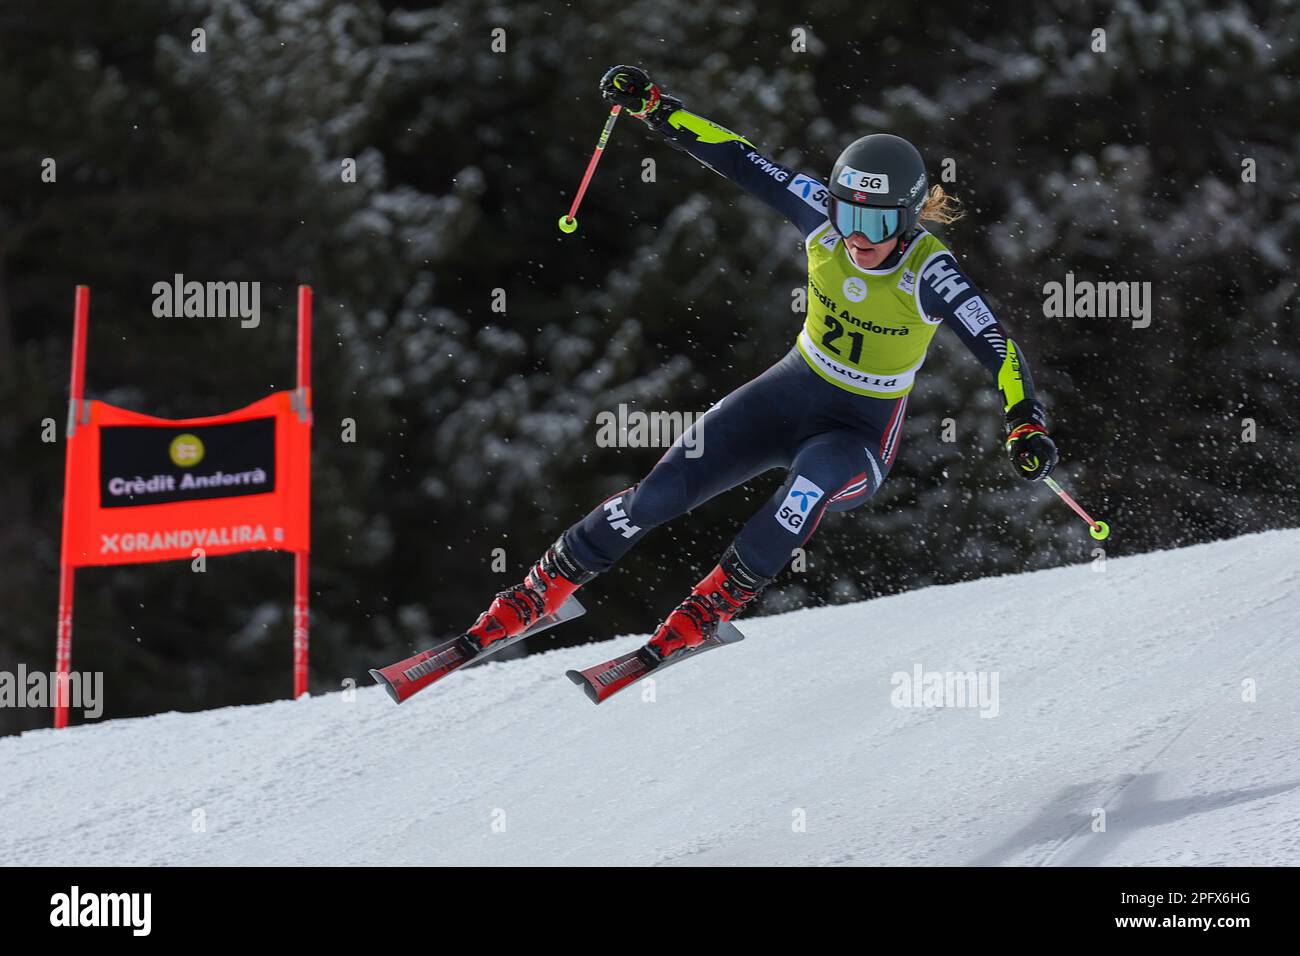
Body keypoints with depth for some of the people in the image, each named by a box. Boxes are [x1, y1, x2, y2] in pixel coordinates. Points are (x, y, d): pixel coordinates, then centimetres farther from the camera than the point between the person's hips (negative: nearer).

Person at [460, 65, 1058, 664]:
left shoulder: (929, 272, -24)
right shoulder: (823, 215, -14)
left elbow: (997, 347, -30)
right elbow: (742, 162, -8)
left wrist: (1026, 424, -46)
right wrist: (651, 105, -11)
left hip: (862, 435, -3)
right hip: (790, 392, 3)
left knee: (817, 472, -40)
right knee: (662, 492, -12)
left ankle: (715, 604, -29)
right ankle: (538, 593, 5)